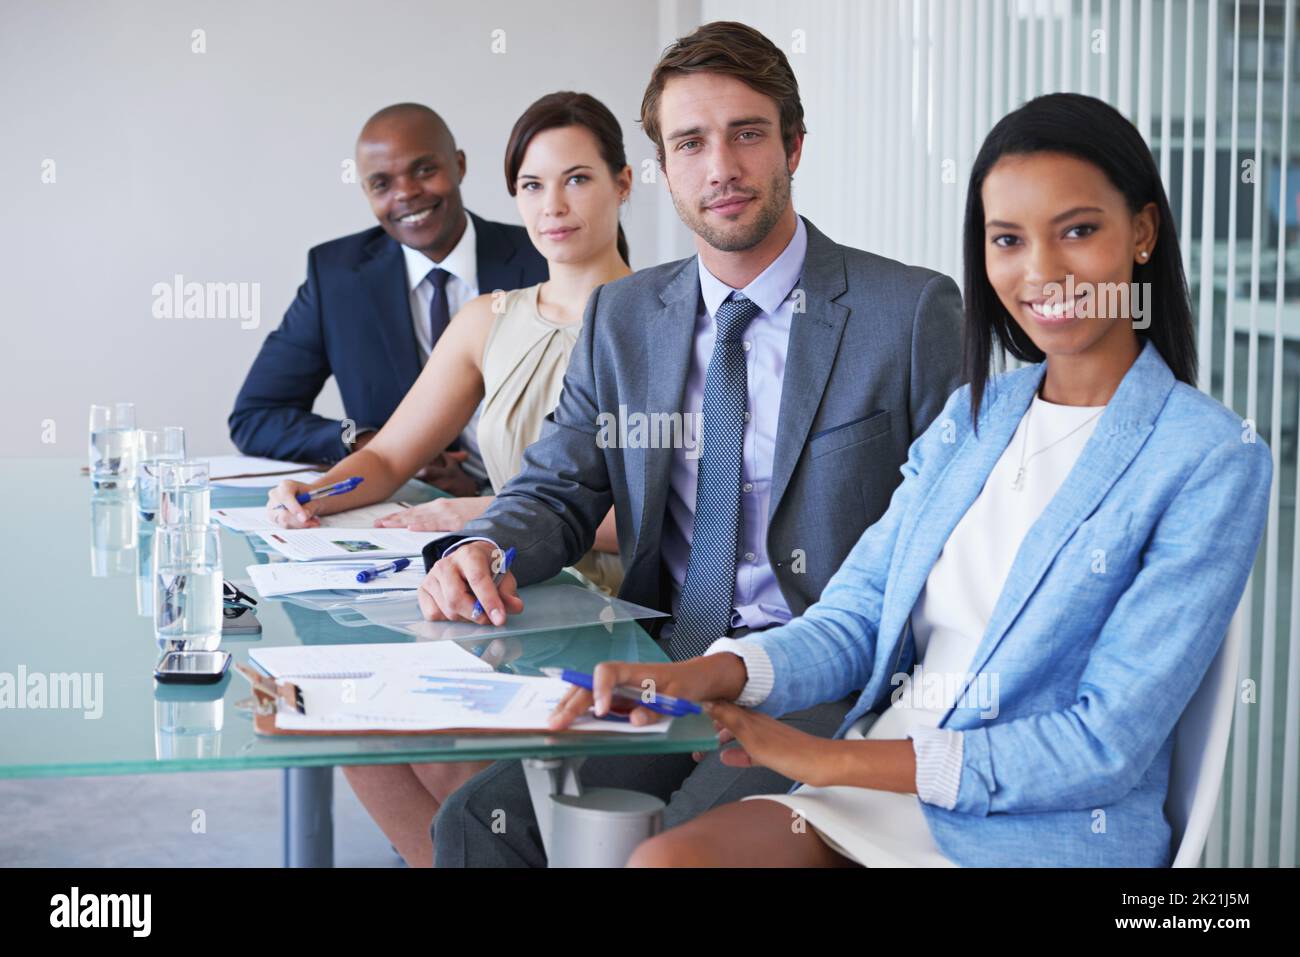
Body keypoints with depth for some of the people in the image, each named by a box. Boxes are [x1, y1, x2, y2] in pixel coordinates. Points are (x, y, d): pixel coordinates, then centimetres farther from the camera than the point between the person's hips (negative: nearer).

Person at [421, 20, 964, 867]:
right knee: (479, 814, -17)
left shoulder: (913, 311, -2)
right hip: (664, 664, 4)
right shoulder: (623, 317, 12)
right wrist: (484, 551, -10)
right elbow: (558, 491, 14)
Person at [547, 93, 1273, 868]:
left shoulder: (1214, 459, -6)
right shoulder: (969, 420, 15)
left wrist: (833, 759, -14)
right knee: (665, 858, -25)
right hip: (877, 800, 5)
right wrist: (716, 674, -12)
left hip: (1046, 833, -5)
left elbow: (1107, 745, -12)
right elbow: (854, 618, 10)